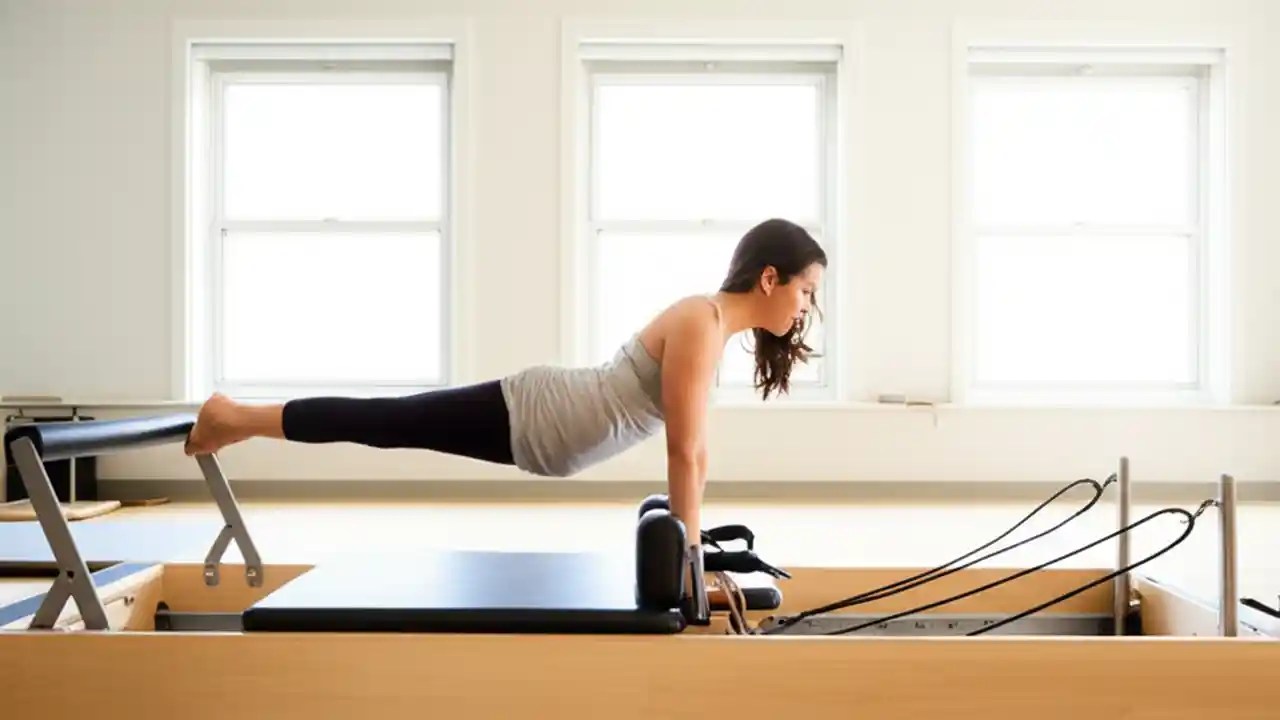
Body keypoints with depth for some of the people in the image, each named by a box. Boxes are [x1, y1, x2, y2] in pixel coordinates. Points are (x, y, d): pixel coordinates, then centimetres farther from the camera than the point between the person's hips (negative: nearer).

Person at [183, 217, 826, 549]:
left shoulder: (713, 326, 7)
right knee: (381, 424, 8)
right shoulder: (700, 324, -22)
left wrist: (688, 540, 13)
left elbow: (692, 450, 12)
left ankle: (238, 422, 36)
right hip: (525, 416, -8)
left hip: (539, 423, 8)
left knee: (385, 427, 19)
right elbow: (685, 451, -23)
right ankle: (236, 419, 27)